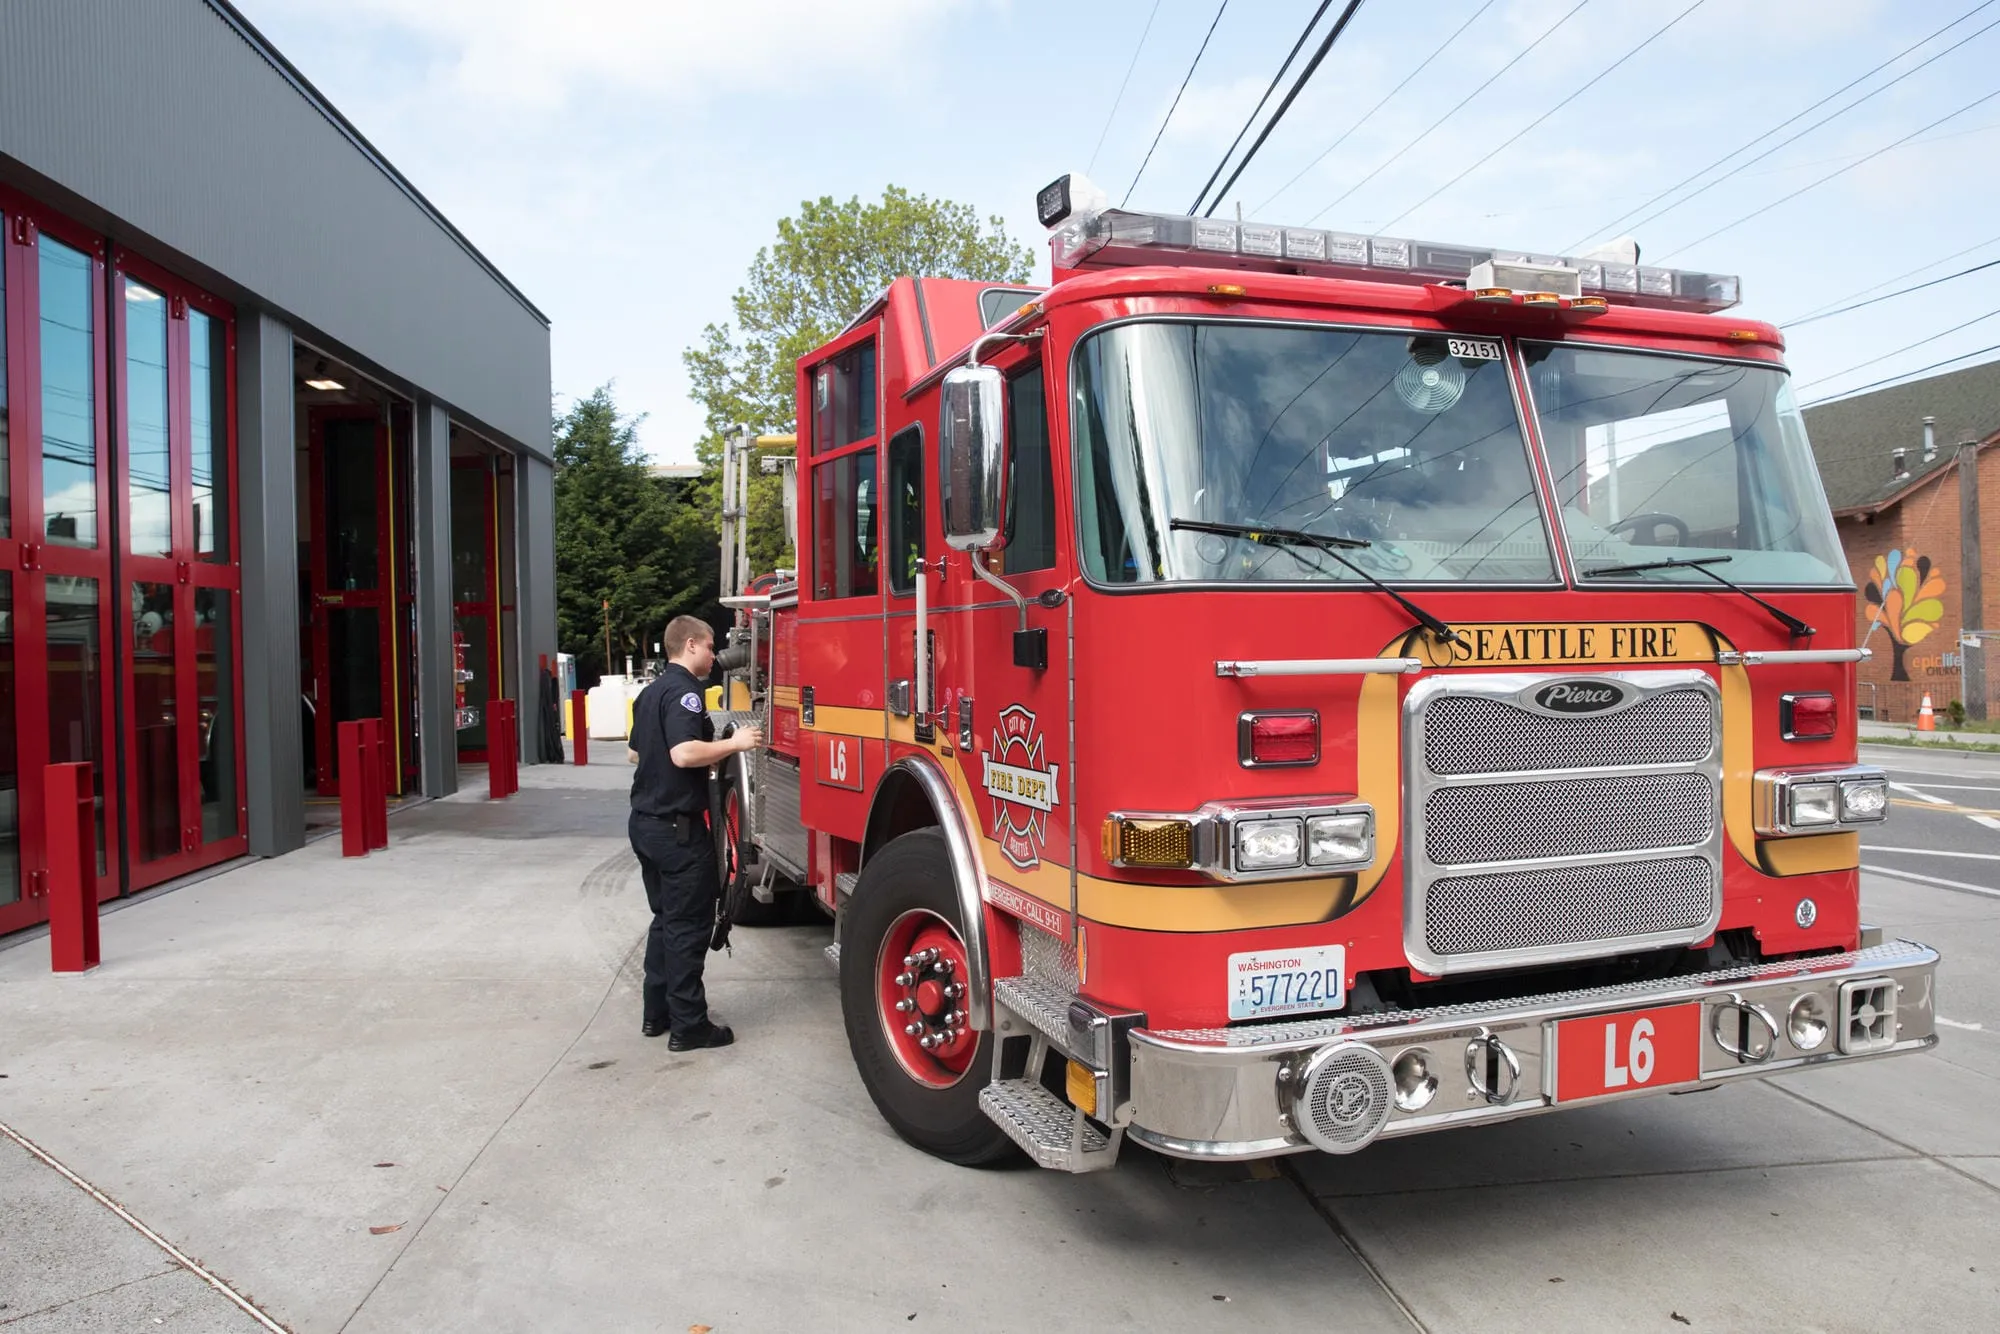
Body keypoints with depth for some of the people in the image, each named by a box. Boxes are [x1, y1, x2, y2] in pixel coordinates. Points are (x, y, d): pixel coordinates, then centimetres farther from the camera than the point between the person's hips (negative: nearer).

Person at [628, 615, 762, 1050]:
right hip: (678, 827, -10)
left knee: (667, 919, 17)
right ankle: (688, 1025, 2)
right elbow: (684, 753, -30)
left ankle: (656, 1012, 23)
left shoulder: (651, 691, 14)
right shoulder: (684, 691, -16)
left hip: (647, 821, 10)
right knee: (688, 925, -3)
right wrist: (734, 743, -20)